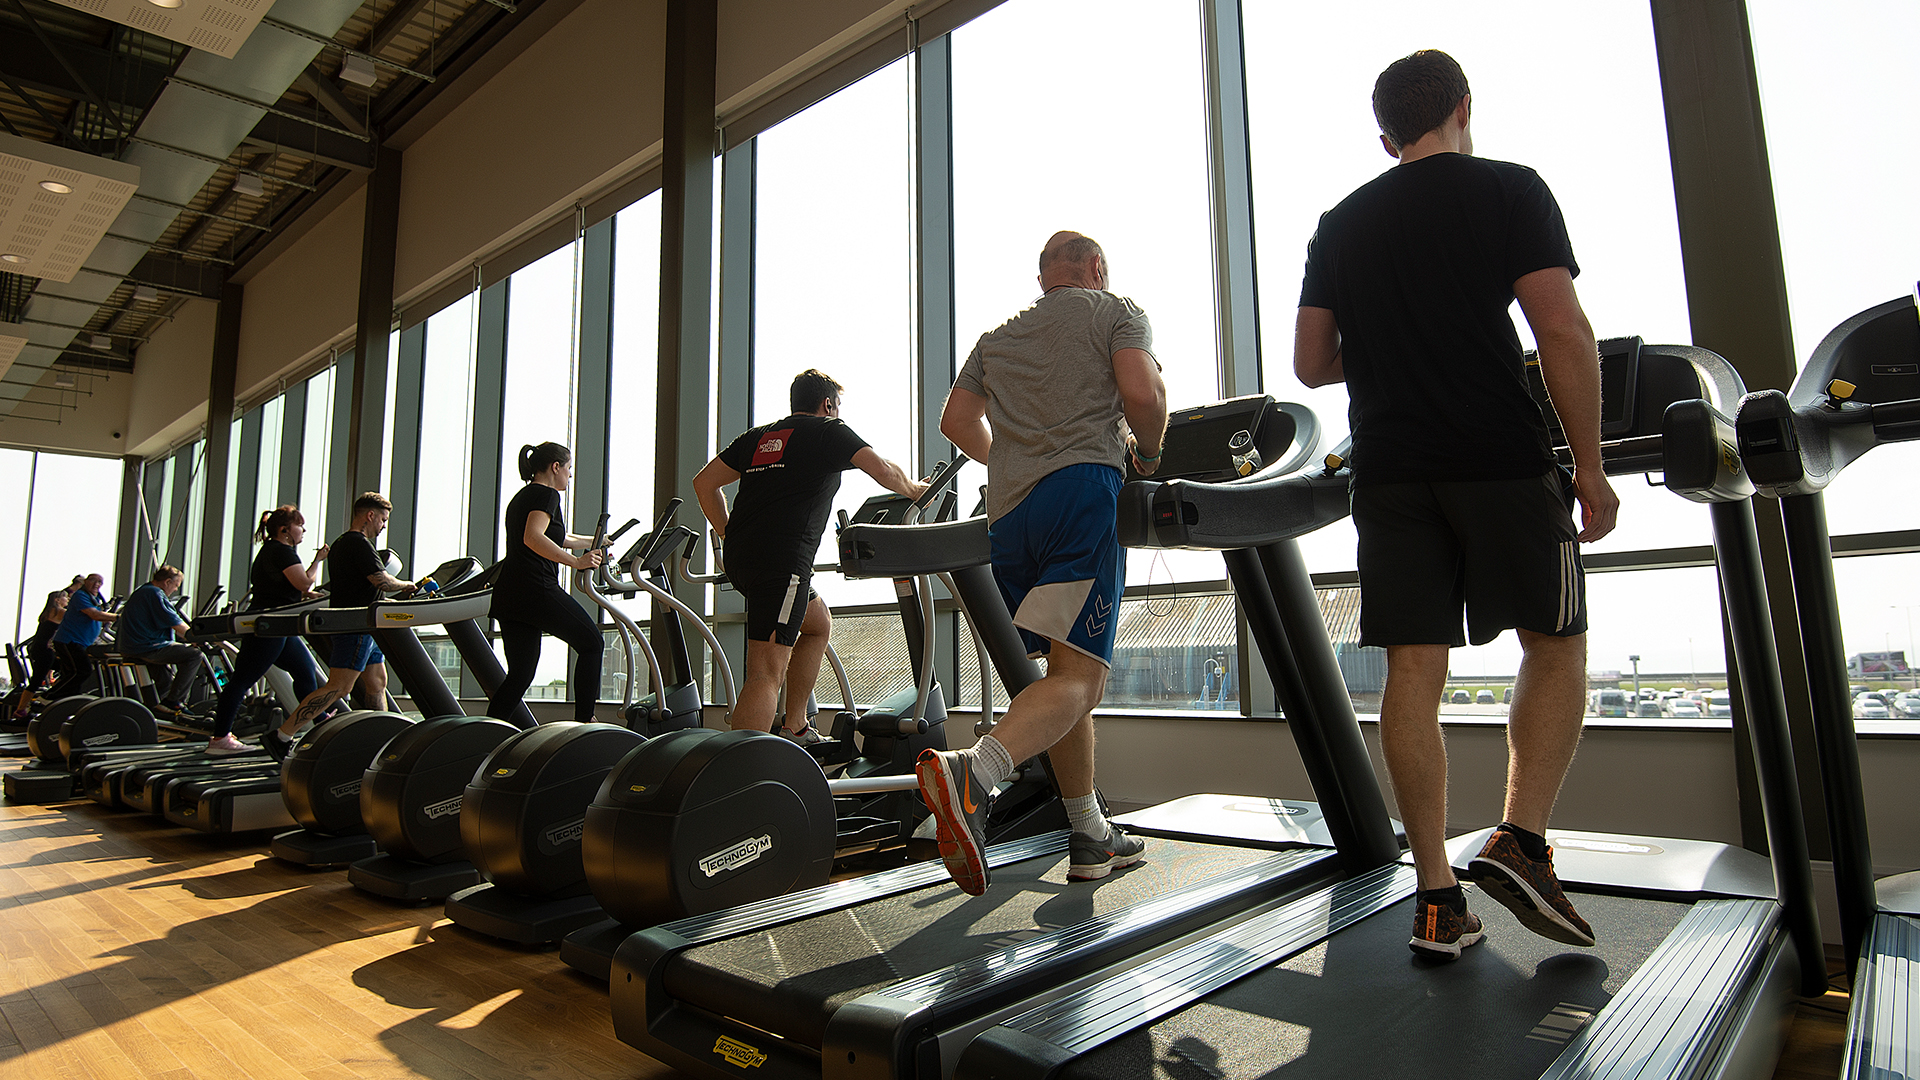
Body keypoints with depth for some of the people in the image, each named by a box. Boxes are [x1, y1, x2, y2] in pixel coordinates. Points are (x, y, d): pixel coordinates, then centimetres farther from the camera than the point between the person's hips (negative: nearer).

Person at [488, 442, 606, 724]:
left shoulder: (520, 497, 25)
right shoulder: (546, 494, -4)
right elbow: (533, 538, -23)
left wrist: (593, 542, 51)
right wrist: (575, 561, -24)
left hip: (507, 594, 9)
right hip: (536, 589, -9)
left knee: (520, 673, 9)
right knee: (591, 643, 4)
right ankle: (584, 721, 2)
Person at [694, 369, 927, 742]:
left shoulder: (757, 436, 24)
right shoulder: (829, 431, 8)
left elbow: (704, 482, 21)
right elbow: (883, 470, -3)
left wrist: (731, 536, 24)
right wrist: (914, 489, 17)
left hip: (738, 557, 8)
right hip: (782, 558, -8)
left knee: (818, 624, 27)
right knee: (767, 673, -12)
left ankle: (795, 728, 27)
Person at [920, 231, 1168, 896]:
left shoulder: (998, 337, 27)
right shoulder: (1117, 312, 12)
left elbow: (957, 420, 19)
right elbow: (1142, 395, -6)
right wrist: (1147, 454, 12)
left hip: (1007, 511, 6)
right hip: (1084, 493, -5)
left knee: (1060, 670, 10)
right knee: (1080, 676, -11)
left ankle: (1091, 838, 14)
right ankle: (973, 772, -35)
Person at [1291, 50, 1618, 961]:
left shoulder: (1339, 225, 14)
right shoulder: (1509, 190, 3)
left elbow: (1311, 363, 12)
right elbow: (1564, 336, -7)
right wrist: (1589, 466, -2)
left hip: (1388, 471, 3)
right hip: (1501, 459, -3)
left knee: (1413, 672, 2)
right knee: (1556, 645, 13)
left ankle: (1436, 900, 6)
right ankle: (1520, 842, 0)